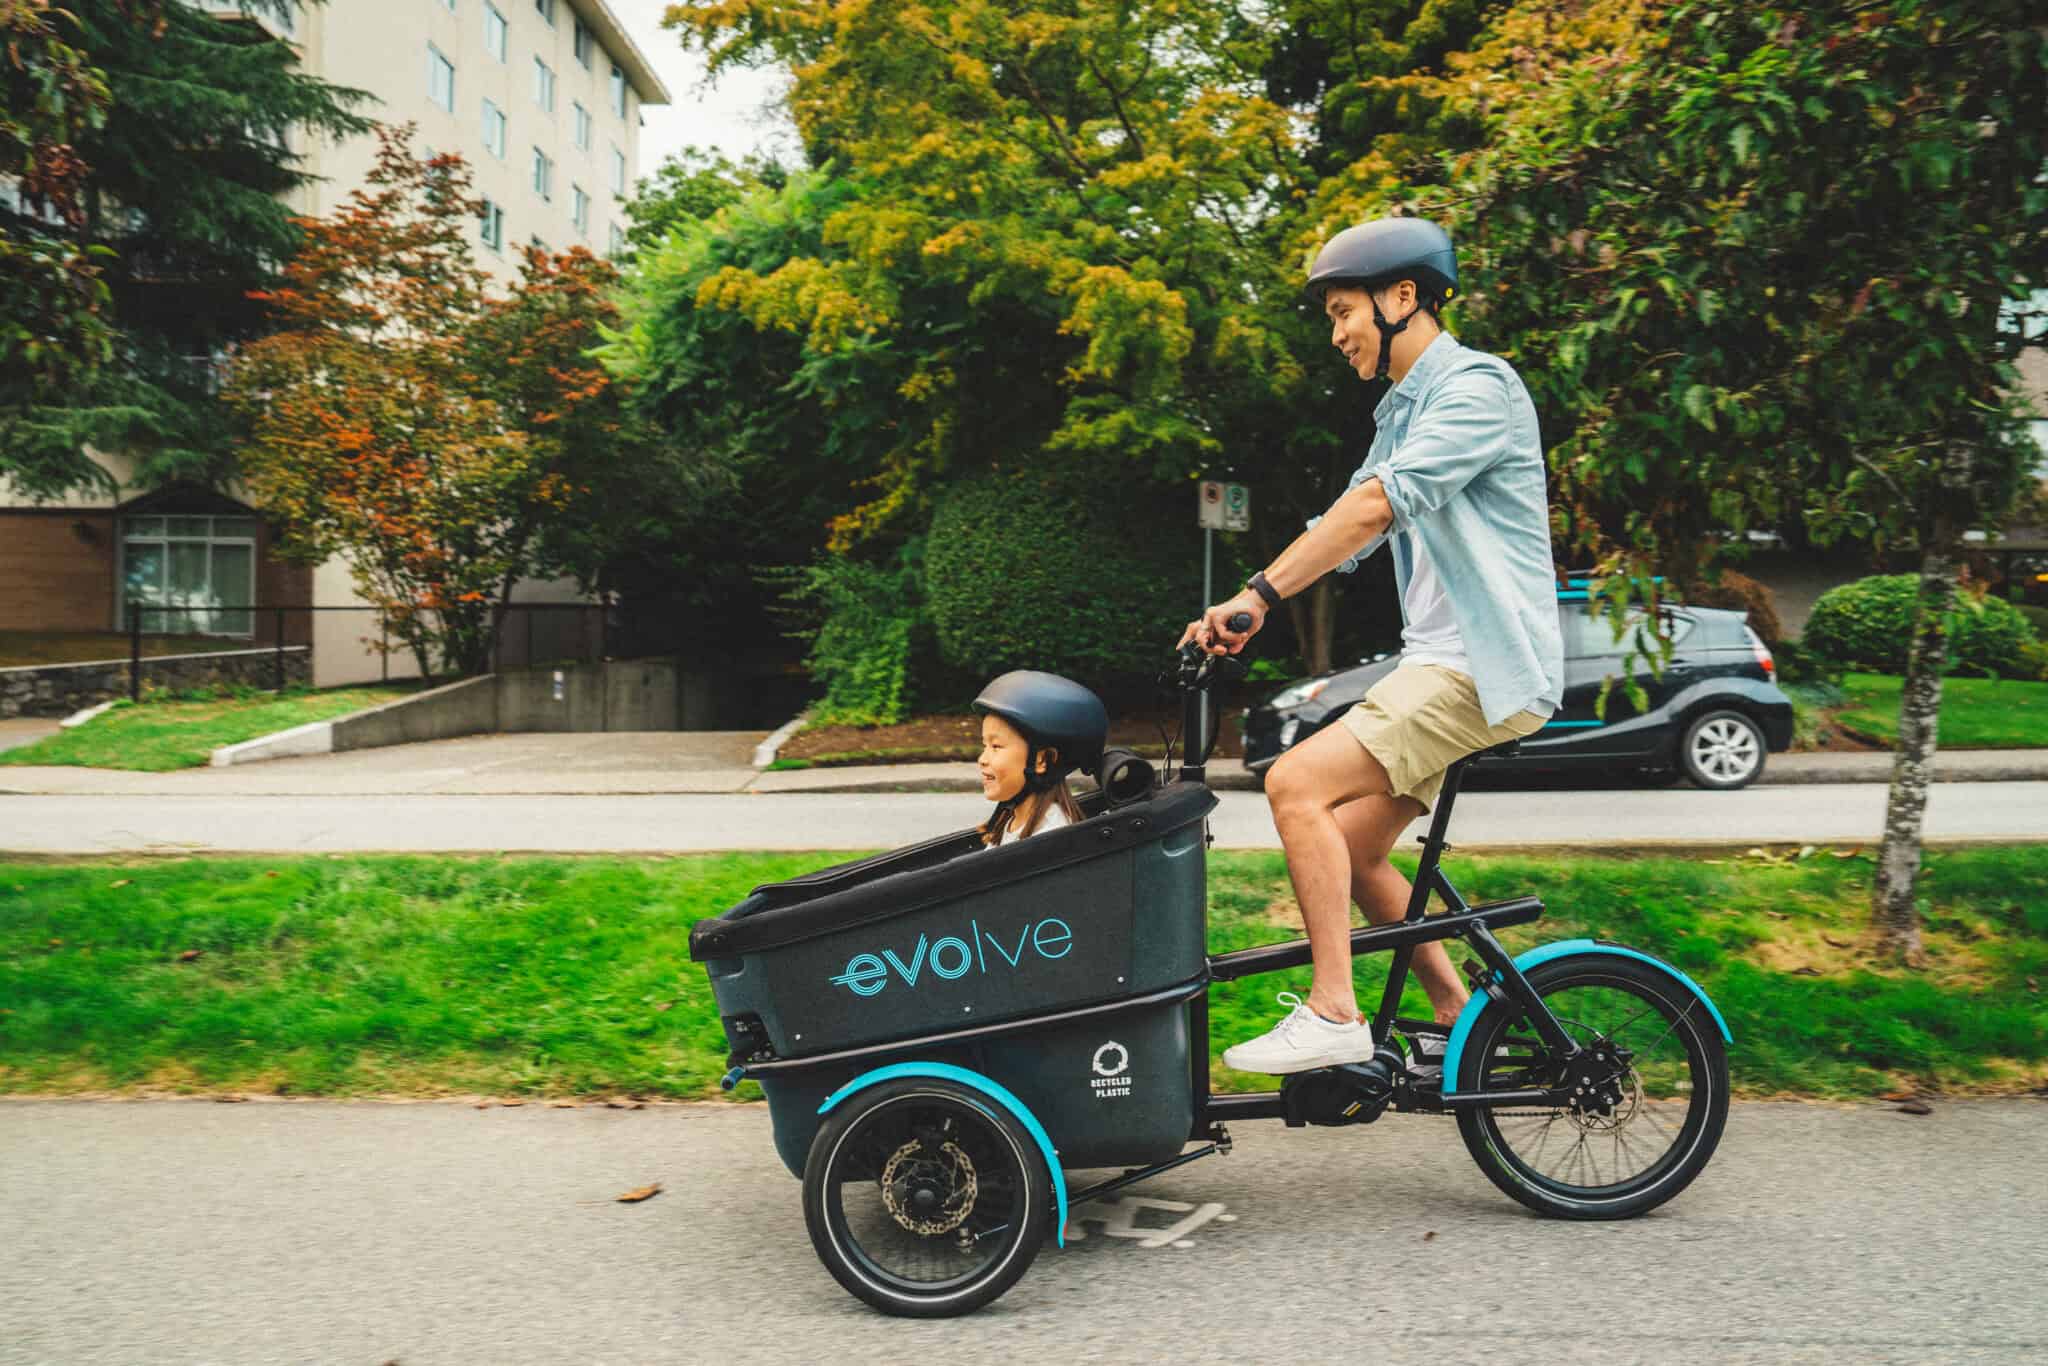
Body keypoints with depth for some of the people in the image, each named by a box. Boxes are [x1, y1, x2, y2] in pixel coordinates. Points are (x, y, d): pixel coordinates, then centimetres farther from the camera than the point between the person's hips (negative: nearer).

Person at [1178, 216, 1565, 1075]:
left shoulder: (1477, 384, -10)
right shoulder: (1401, 410, 20)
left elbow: (1382, 502, -25)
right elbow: (1345, 529, 17)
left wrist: (1261, 593, -30)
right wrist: (1240, 610, 5)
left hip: (1487, 664, -9)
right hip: (1439, 660, 10)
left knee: (1297, 784, -20)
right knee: (1349, 853, 7)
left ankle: (1333, 1015, -14)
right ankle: (1459, 1015, 19)